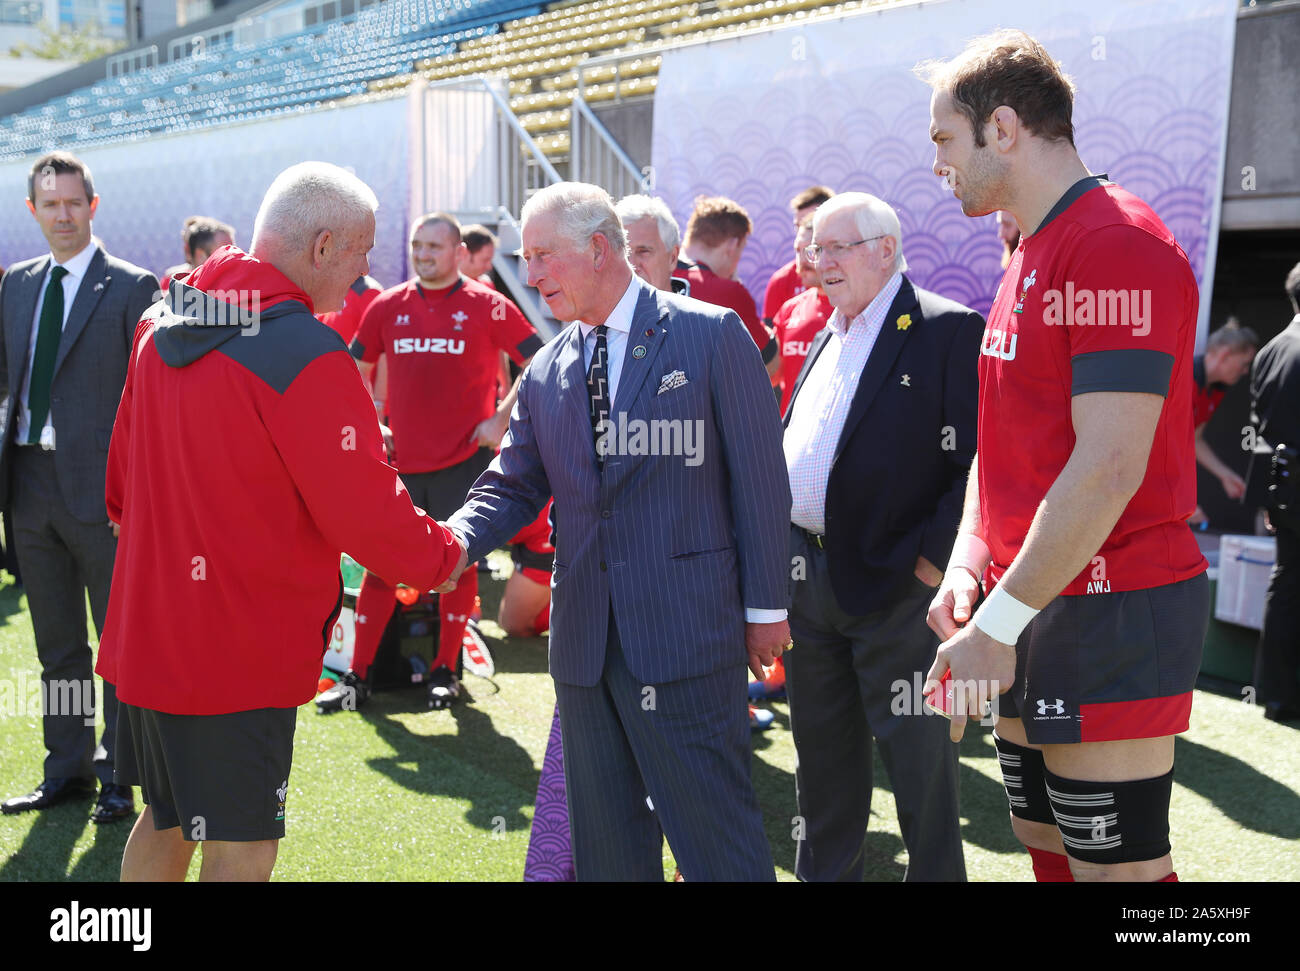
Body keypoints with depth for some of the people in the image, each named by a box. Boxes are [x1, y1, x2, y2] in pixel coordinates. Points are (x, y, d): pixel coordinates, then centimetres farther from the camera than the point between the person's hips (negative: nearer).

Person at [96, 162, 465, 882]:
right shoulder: (307, 356, -22)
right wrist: (442, 556, -2)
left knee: (165, 822, 25)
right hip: (241, 653, -8)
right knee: (241, 850, 5)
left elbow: (123, 479, 15)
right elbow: (364, 512, -20)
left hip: (146, 633, 9)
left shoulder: (162, 326, 5)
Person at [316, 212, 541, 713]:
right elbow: (356, 367, 18)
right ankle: (357, 675, 14)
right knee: (380, 564, 5)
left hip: (465, 459, -3)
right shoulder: (388, 306, 6)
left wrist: (501, 418, -8)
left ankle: (445, 670, 21)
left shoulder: (487, 306, -4)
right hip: (401, 461, 3)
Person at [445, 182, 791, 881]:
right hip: (583, 636, 6)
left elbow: (759, 477, -5)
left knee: (713, 829, 1)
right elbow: (514, 485, 10)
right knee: (602, 835, 16)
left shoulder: (712, 335, -4)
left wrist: (765, 605, -6)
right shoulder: (545, 371, 11)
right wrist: (454, 540, -11)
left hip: (685, 629, -5)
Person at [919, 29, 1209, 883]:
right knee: (1047, 843, 18)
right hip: (1030, 612, 9)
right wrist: (968, 566, 5)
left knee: (1115, 864, 1)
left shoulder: (1118, 243, -16)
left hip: (1107, 614, -9)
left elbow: (1110, 466, -24)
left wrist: (1000, 623, -21)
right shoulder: (1031, 258, 15)